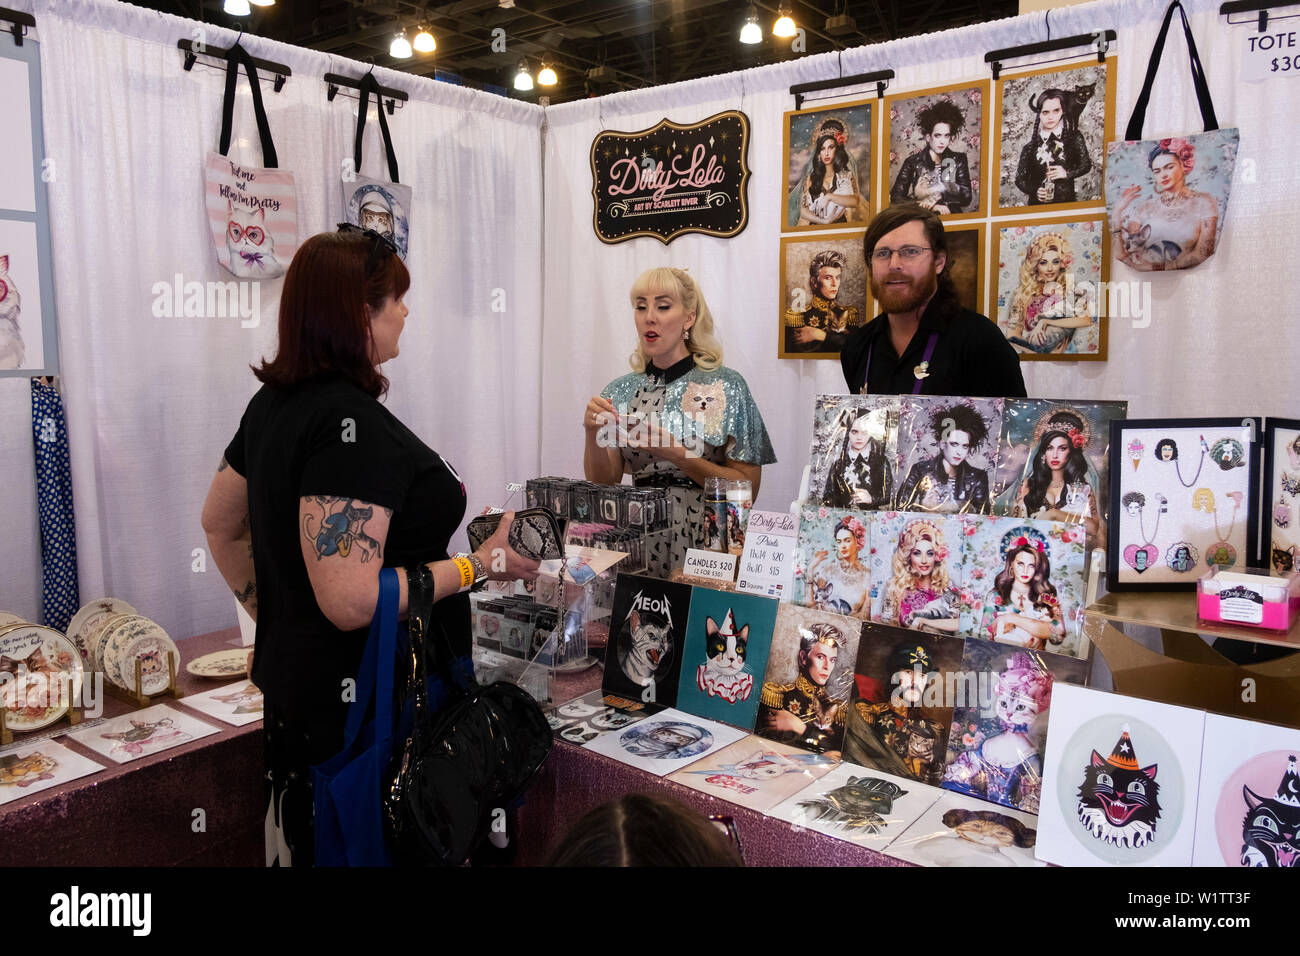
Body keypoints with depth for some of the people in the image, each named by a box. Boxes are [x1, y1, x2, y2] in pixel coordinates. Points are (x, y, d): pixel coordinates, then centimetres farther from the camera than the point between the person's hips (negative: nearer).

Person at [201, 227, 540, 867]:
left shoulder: (274, 402, 6)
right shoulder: (350, 424, -25)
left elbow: (219, 522, 17)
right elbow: (352, 600, -30)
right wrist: (484, 562, -22)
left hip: (291, 676, 10)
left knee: (300, 842, 24)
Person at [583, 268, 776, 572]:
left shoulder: (724, 386, -2)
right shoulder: (621, 391, 10)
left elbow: (747, 486, -5)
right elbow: (604, 483, 6)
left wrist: (673, 451, -14)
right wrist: (593, 435, -12)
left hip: (701, 546, -3)